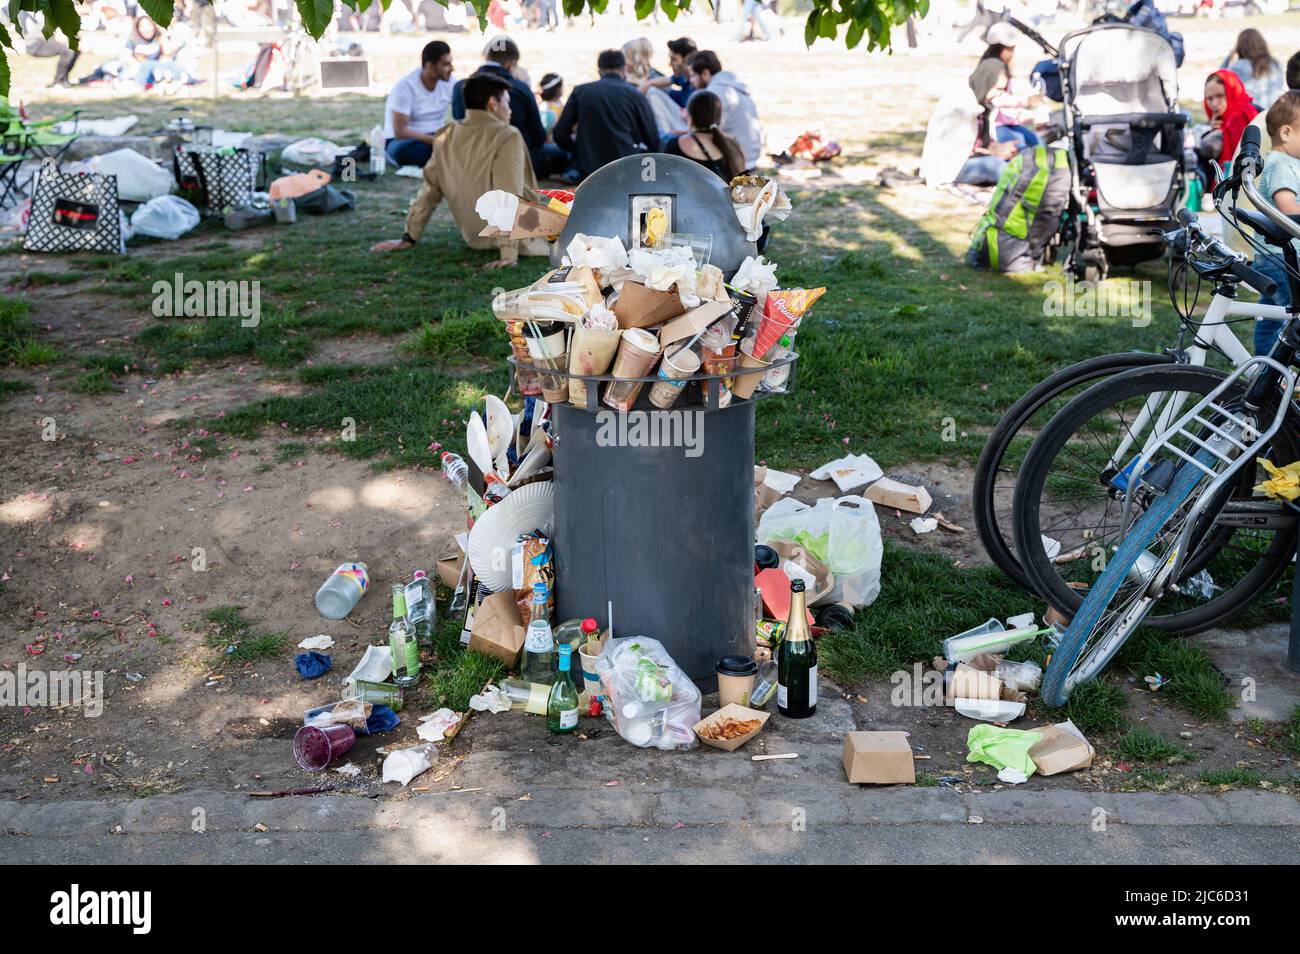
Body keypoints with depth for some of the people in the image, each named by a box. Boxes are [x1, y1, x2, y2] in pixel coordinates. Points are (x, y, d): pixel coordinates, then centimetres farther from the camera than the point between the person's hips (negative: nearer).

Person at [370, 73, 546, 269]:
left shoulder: (446, 136, -1)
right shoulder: (507, 136, -18)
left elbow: (430, 190, 5)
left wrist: (409, 238, 11)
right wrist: (509, 252, -30)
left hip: (475, 238, 6)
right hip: (520, 239, -6)